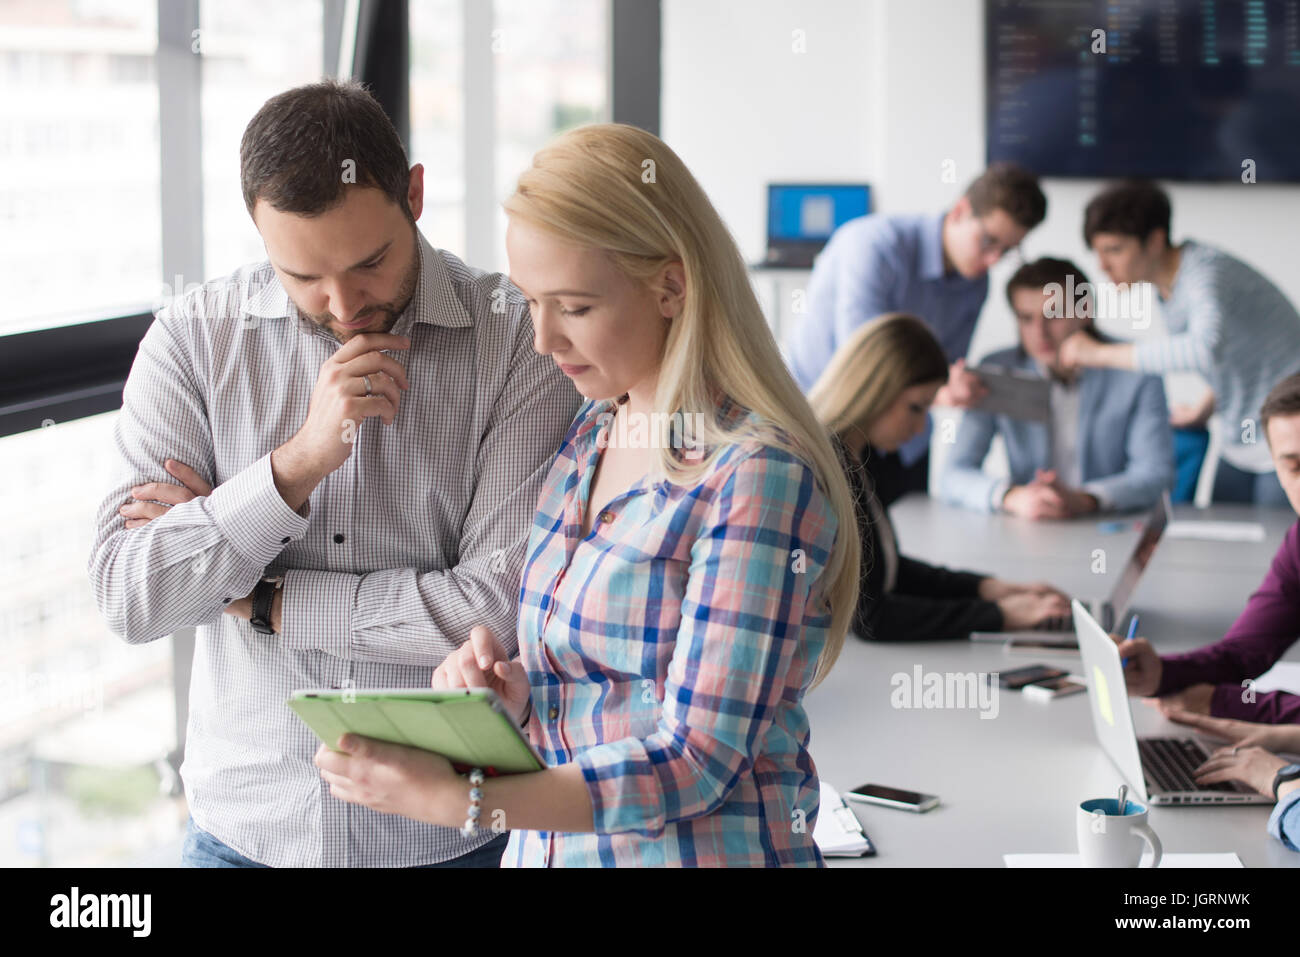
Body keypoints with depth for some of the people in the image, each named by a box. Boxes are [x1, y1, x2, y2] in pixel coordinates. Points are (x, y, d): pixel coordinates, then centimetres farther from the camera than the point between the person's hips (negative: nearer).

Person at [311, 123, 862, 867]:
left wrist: (457, 799, -27)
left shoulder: (758, 478, -20)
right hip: (550, 844, 7)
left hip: (704, 846, -7)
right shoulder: (590, 436, 4)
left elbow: (698, 762, -21)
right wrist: (513, 687, -7)